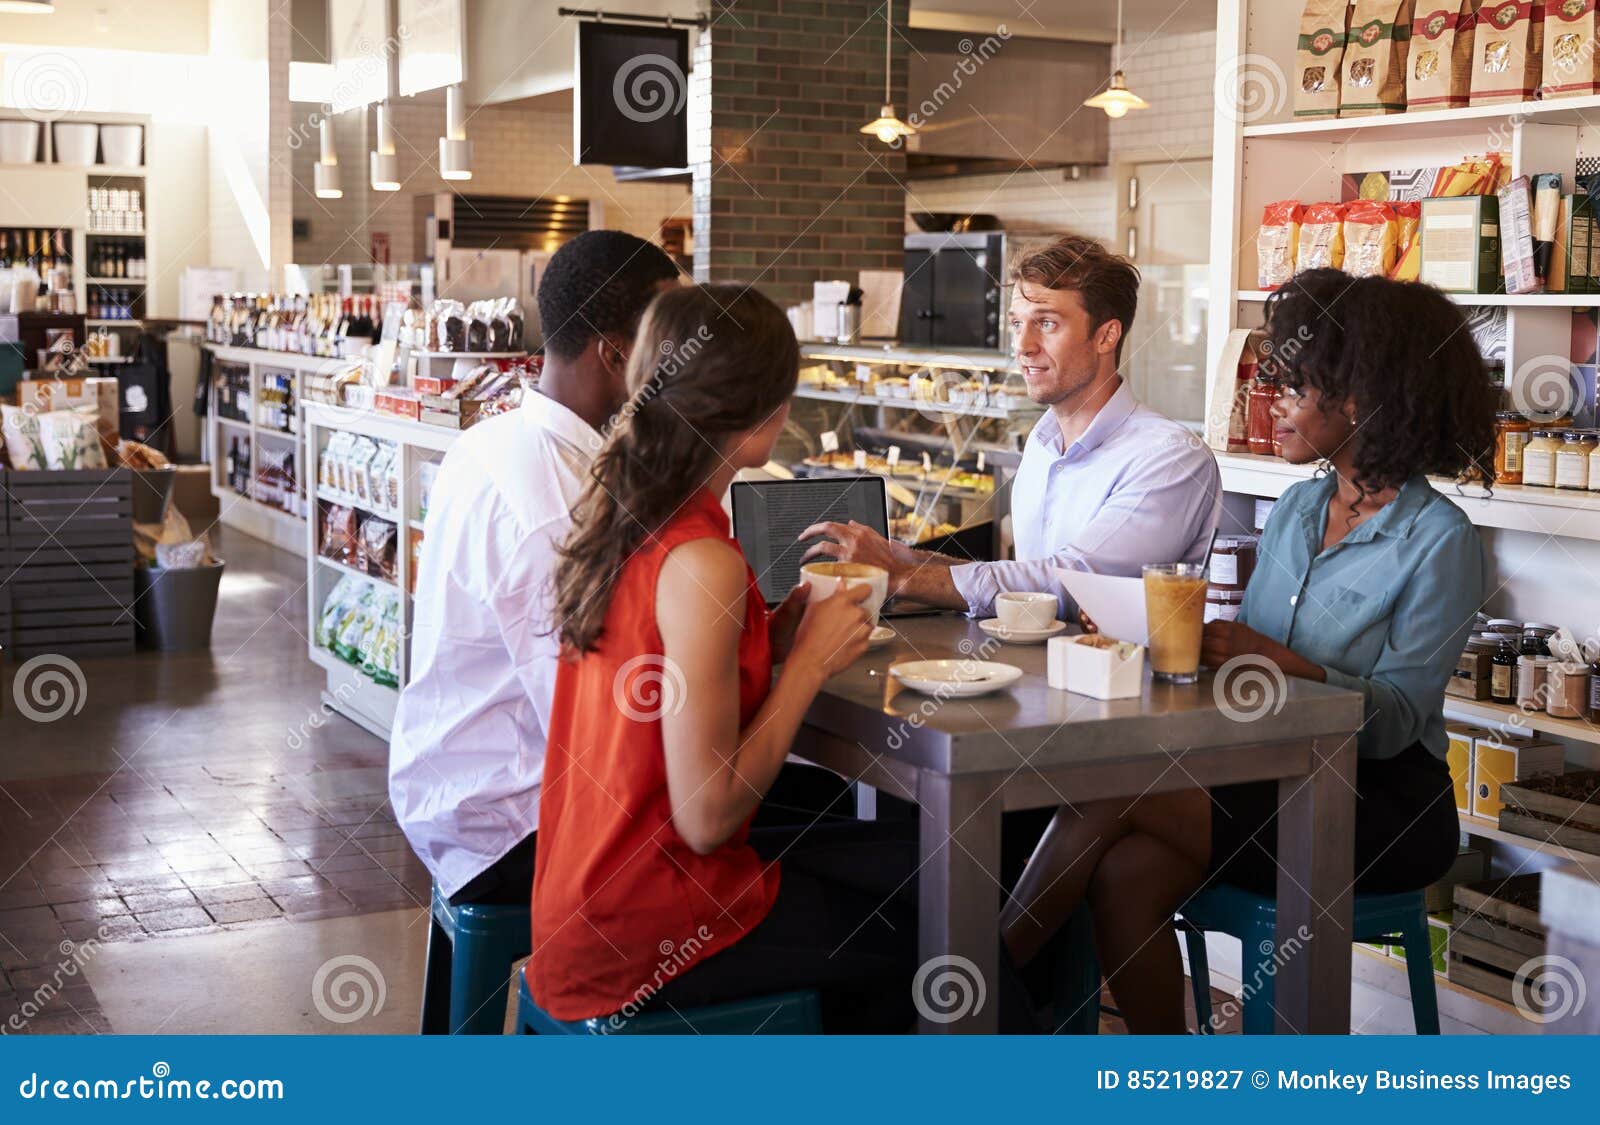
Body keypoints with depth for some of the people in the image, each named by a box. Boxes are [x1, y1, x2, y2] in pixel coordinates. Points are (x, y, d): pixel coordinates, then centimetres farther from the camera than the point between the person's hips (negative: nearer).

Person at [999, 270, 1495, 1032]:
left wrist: (1284, 661, -30)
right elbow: (1246, 653, 9)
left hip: (1382, 804, -6)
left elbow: (1397, 720, -16)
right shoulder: (1297, 509, 12)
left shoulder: (1438, 541, -9)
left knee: (1109, 792, -22)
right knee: (1125, 871, -24)